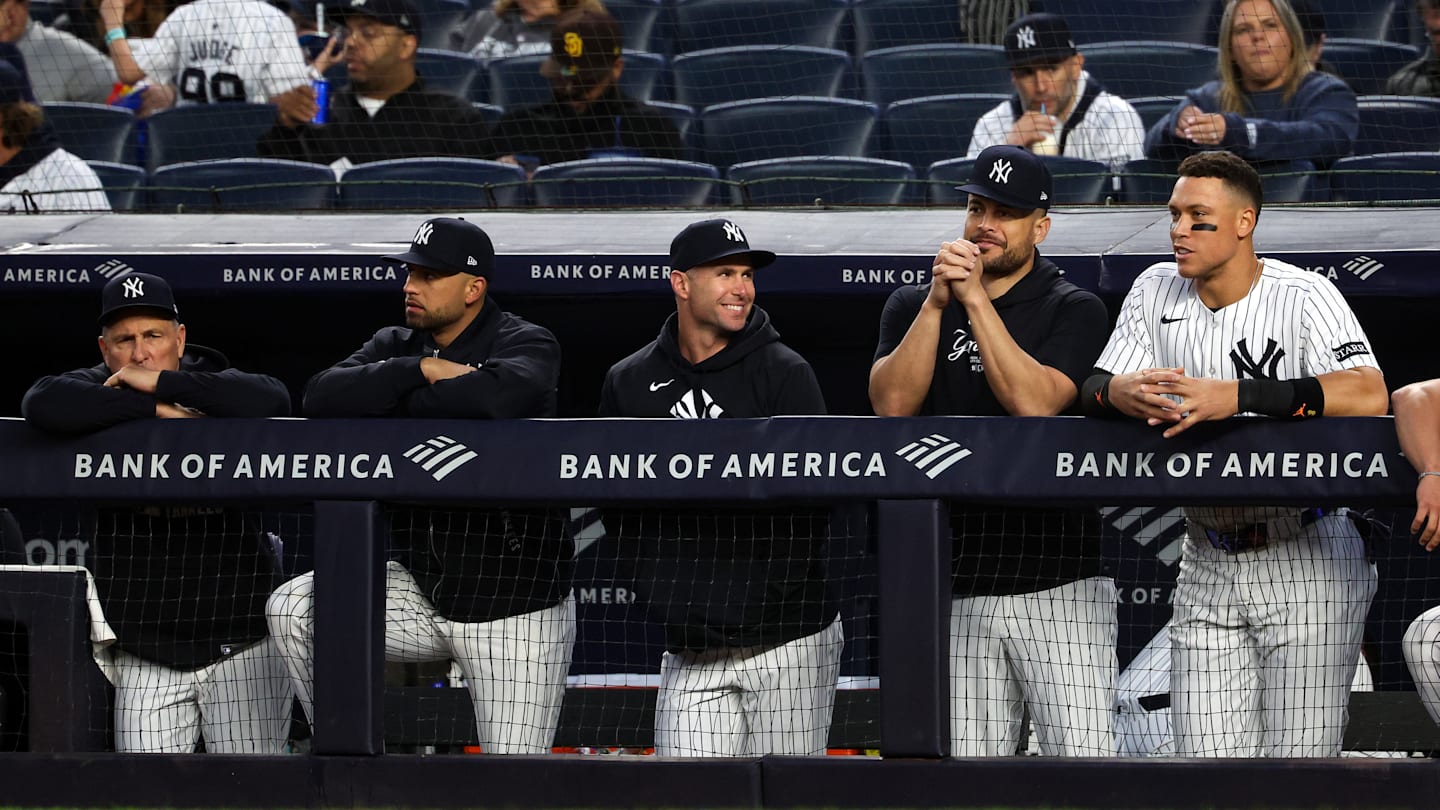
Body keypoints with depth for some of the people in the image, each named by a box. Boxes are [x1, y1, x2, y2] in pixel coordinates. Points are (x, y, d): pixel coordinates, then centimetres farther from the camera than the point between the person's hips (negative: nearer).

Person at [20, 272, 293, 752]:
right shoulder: (96, 392, 2)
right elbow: (43, 405, -21)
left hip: (241, 649, -1)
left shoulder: (216, 394, 1)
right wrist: (156, 409, -20)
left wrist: (161, 383, -18)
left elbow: (273, 401, -22)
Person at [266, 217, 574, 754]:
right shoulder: (396, 346, 9)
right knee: (293, 608, -15)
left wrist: (390, 405, -19)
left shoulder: (527, 344, -8)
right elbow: (322, 397, -9)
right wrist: (422, 371, -19)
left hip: (514, 608, -5)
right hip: (422, 588, 5)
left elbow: (504, 393, -33)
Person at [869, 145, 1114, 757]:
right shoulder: (912, 306, 13)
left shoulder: (1075, 311, 2)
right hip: (959, 587, 3)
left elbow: (1034, 402, -15)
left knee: (1081, 756, -13)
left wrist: (976, 299, -14)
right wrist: (938, 301, -12)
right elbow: (892, 403, -4)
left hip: (1059, 586, -3)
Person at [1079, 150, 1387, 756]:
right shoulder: (1156, 291, 6)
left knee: (1295, 774, -8)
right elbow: (1092, 390, 2)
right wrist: (1122, 392, -24)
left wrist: (1236, 397, -36)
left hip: (1306, 564, -5)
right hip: (1207, 567, 5)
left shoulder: (1303, 296, -11)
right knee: (1206, 761, 1)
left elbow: (1369, 397, -27)